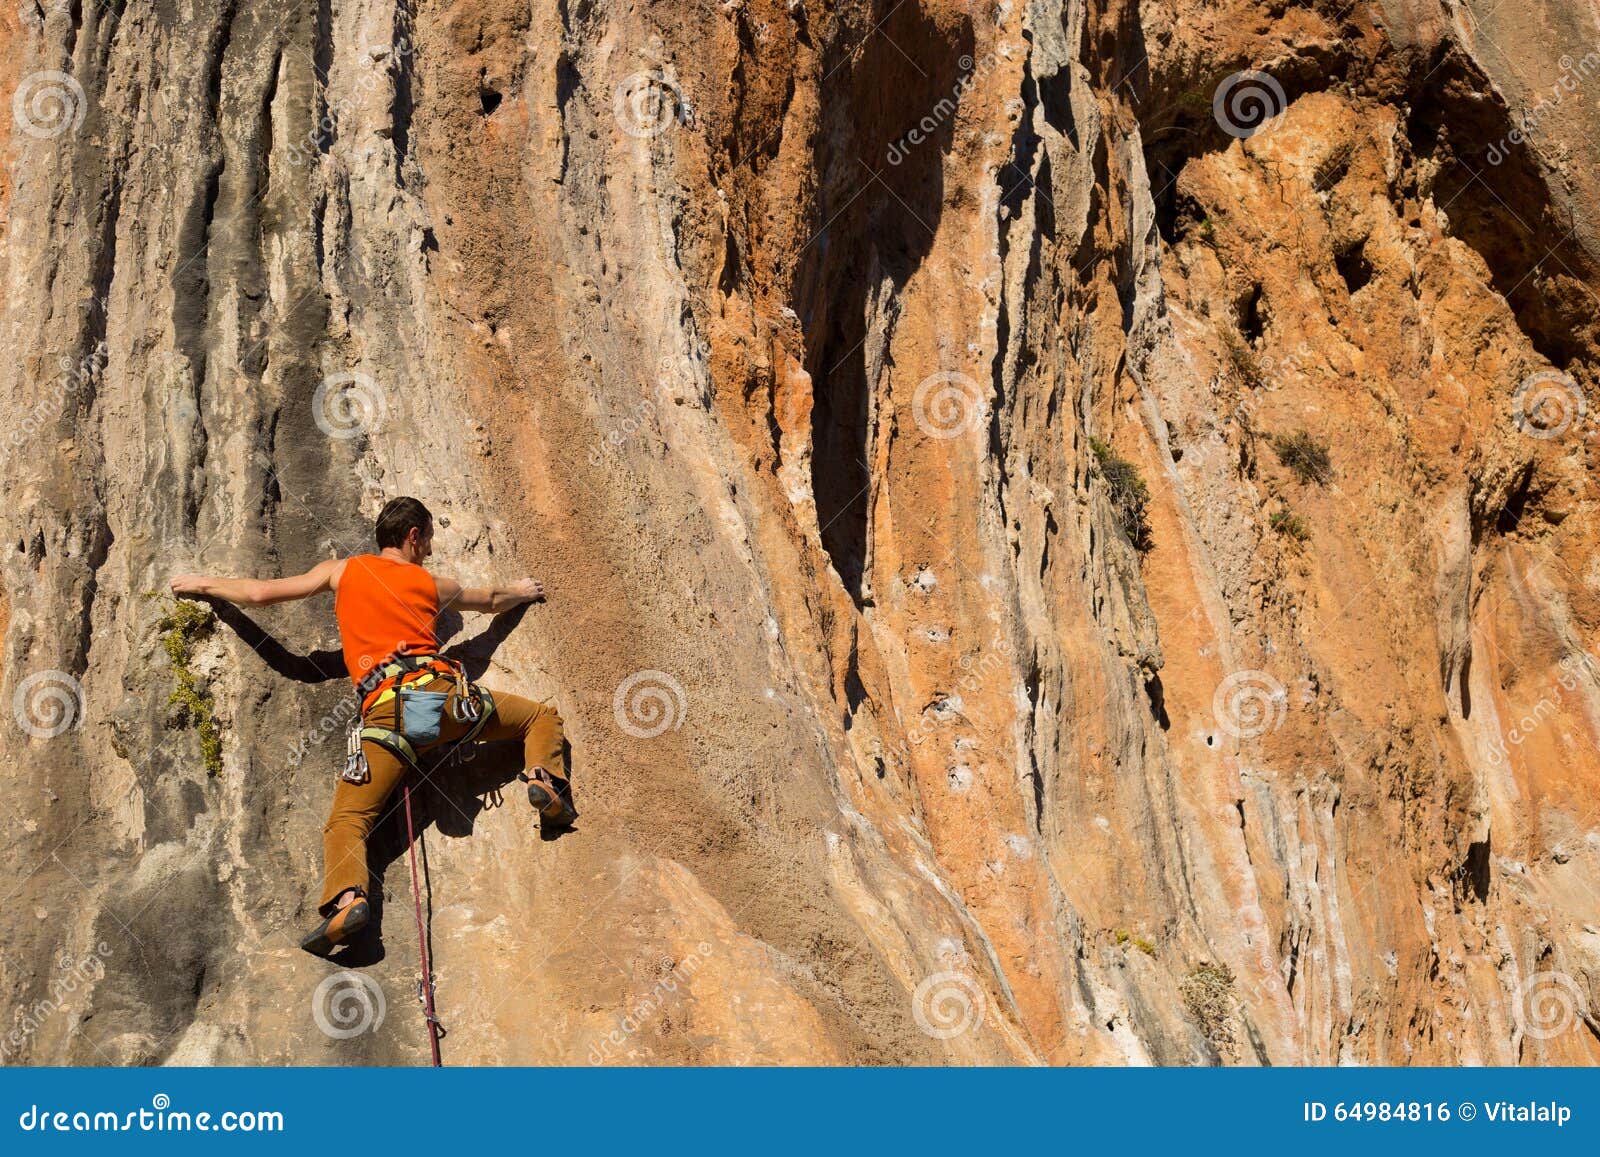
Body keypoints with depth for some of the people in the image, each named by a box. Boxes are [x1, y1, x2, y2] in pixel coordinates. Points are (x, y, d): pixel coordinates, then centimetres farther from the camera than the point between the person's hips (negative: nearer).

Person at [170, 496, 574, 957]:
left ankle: (347, 898, -32)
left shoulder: (344, 570, 20)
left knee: (346, 822, -3)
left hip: (387, 710, -1)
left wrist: (205, 584, 34)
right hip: (442, 690, 1)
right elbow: (491, 600, 42)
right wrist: (520, 592, 65)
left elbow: (261, 593, 16)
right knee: (542, 716, 22)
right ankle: (545, 779, -9)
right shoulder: (431, 584, 23)